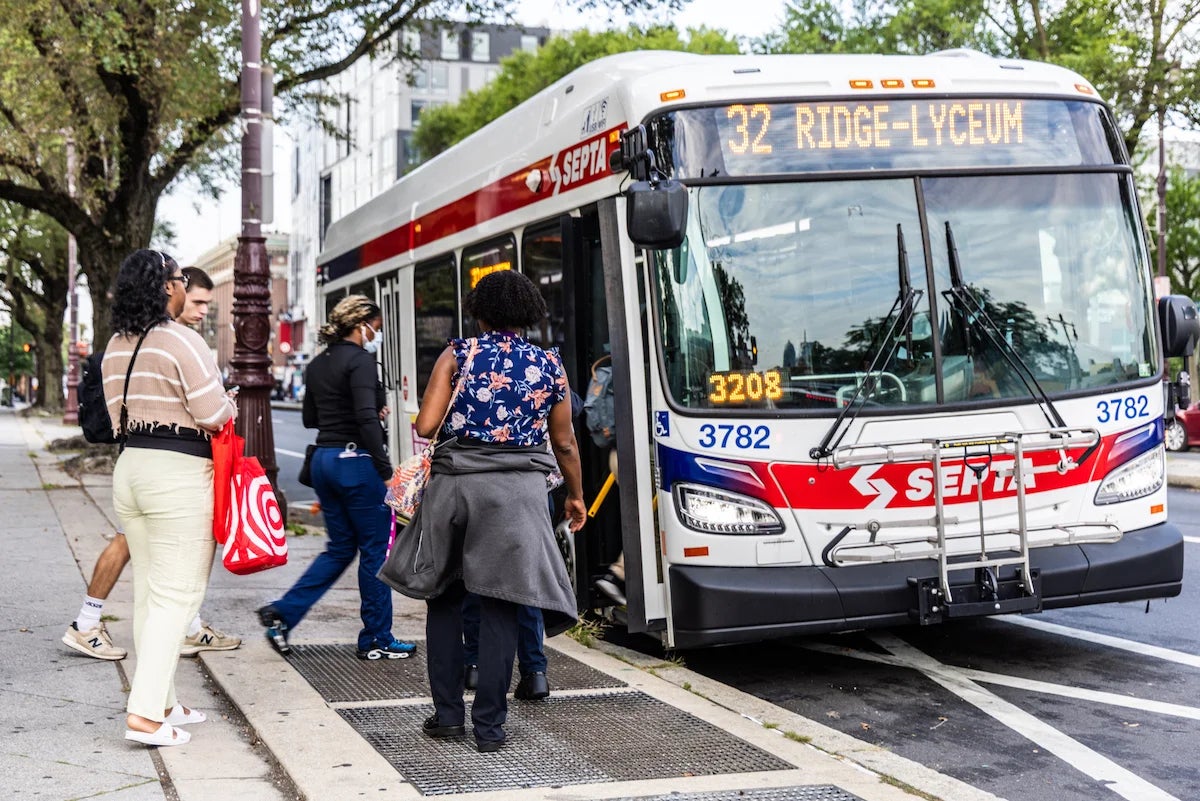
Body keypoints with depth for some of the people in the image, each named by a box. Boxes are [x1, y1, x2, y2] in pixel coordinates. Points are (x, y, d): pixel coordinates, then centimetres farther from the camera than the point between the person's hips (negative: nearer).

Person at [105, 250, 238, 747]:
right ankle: (145, 712, -10)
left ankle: (163, 702, 20)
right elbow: (215, 416, -15)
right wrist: (229, 404, 5)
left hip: (130, 467, 8)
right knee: (175, 596, -5)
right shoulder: (182, 341, -14)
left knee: (150, 592, 13)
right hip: (181, 476, -8)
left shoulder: (115, 348, 11)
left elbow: (118, 417, 16)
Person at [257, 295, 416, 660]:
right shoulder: (359, 360, -12)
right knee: (375, 550, 3)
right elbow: (367, 418, -21)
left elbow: (309, 418, 20)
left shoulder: (317, 364, 13)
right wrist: (386, 470, -20)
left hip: (323, 459, 8)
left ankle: (282, 613, 7)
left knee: (340, 548, 17)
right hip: (355, 461, -8)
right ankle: (377, 640, 10)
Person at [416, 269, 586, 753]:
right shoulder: (549, 365, 8)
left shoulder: (458, 355, 4)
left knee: (445, 598, 14)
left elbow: (425, 427, -4)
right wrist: (576, 495, 31)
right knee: (499, 605, 2)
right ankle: (489, 726, 5)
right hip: (517, 490, 0)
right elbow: (565, 444, 15)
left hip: (453, 484, 0)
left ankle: (447, 713, 15)